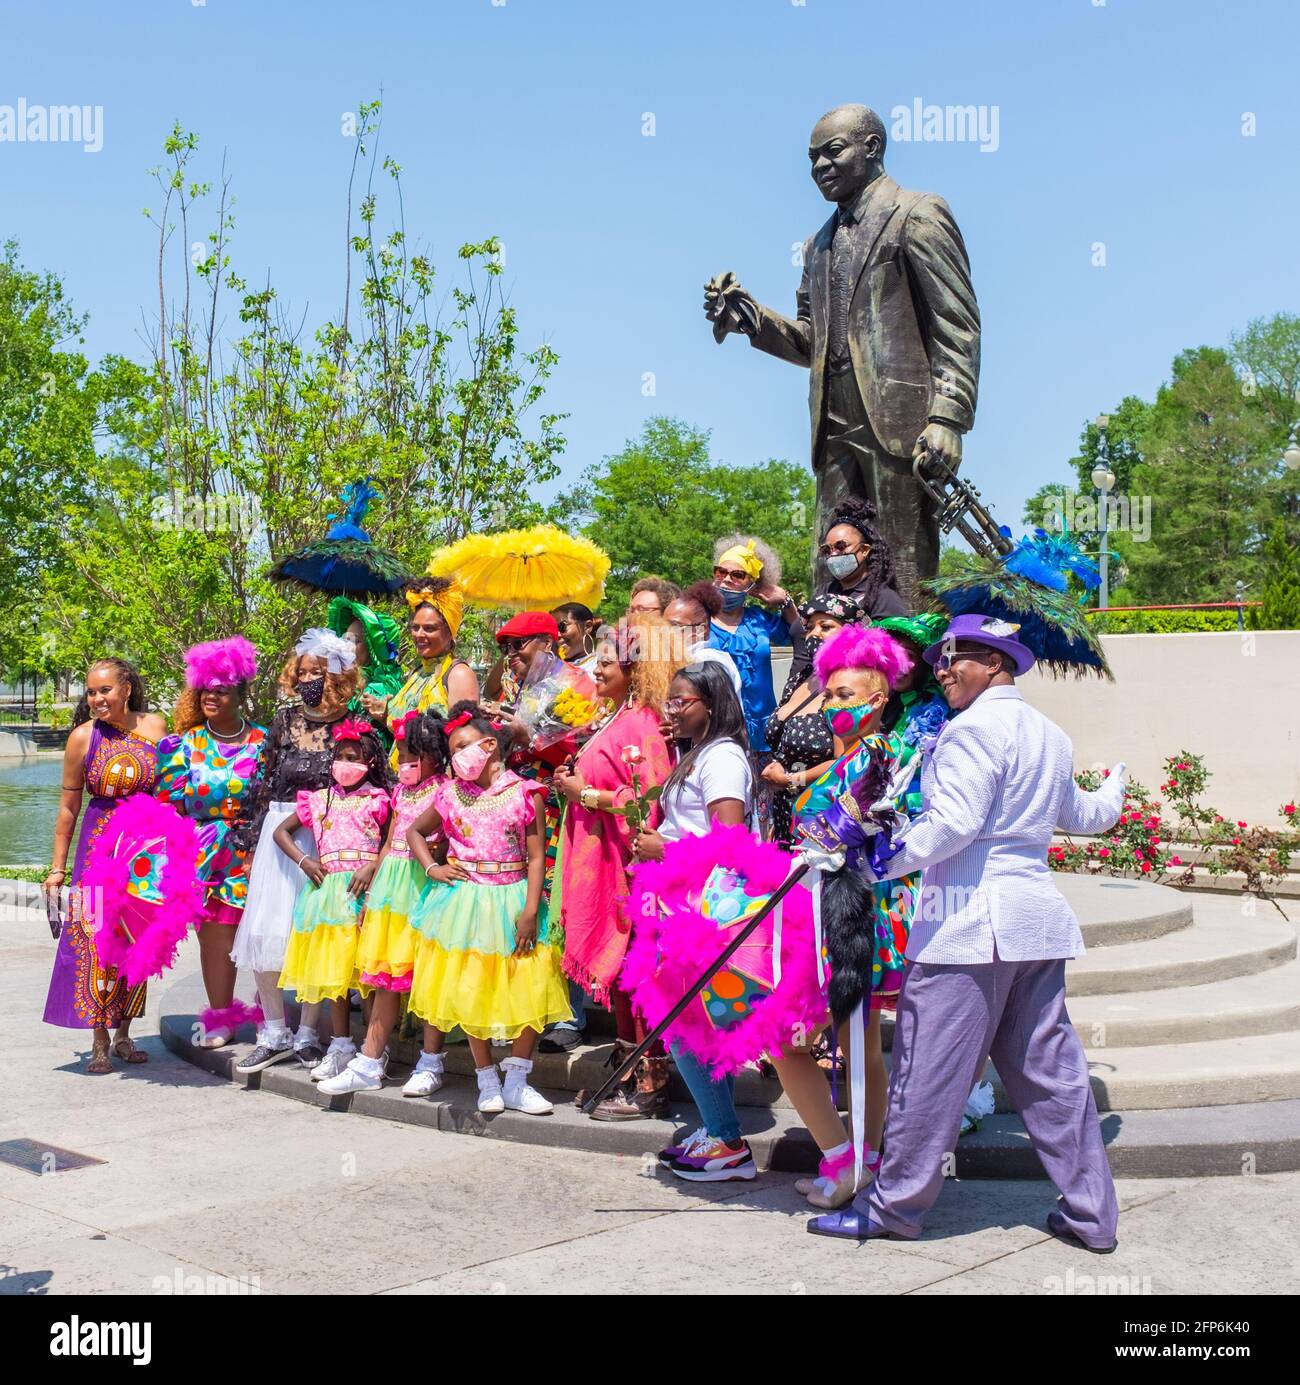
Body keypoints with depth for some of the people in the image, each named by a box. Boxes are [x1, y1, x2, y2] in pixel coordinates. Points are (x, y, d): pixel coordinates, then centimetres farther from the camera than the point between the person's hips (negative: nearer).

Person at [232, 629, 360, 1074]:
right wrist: (253, 844, 9)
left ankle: (307, 1034, 15)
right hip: (280, 832, 3)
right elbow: (264, 783, 10)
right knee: (263, 930, 1)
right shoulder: (284, 721, 7)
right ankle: (274, 1033, 15)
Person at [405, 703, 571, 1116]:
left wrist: (530, 911, -13)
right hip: (465, 902, 2)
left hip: (511, 901, -2)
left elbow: (536, 857, -6)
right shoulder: (451, 795, 5)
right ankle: (487, 1083, 18)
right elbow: (415, 831, 21)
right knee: (471, 993, 5)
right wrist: (432, 869, 4)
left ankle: (515, 1083, 9)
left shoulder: (524, 794, -4)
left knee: (530, 993, -5)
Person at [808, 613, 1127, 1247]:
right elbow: (1086, 815, 34)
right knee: (1050, 1072, 13)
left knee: (930, 1073, -1)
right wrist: (1114, 785, 55)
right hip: (1037, 919, 9)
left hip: (969, 925, -9)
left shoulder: (976, 727, -10)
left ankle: (895, 1207, 8)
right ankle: (1090, 1213, 17)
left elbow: (953, 823, -20)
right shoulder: (1047, 734, 17)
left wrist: (877, 863, -13)